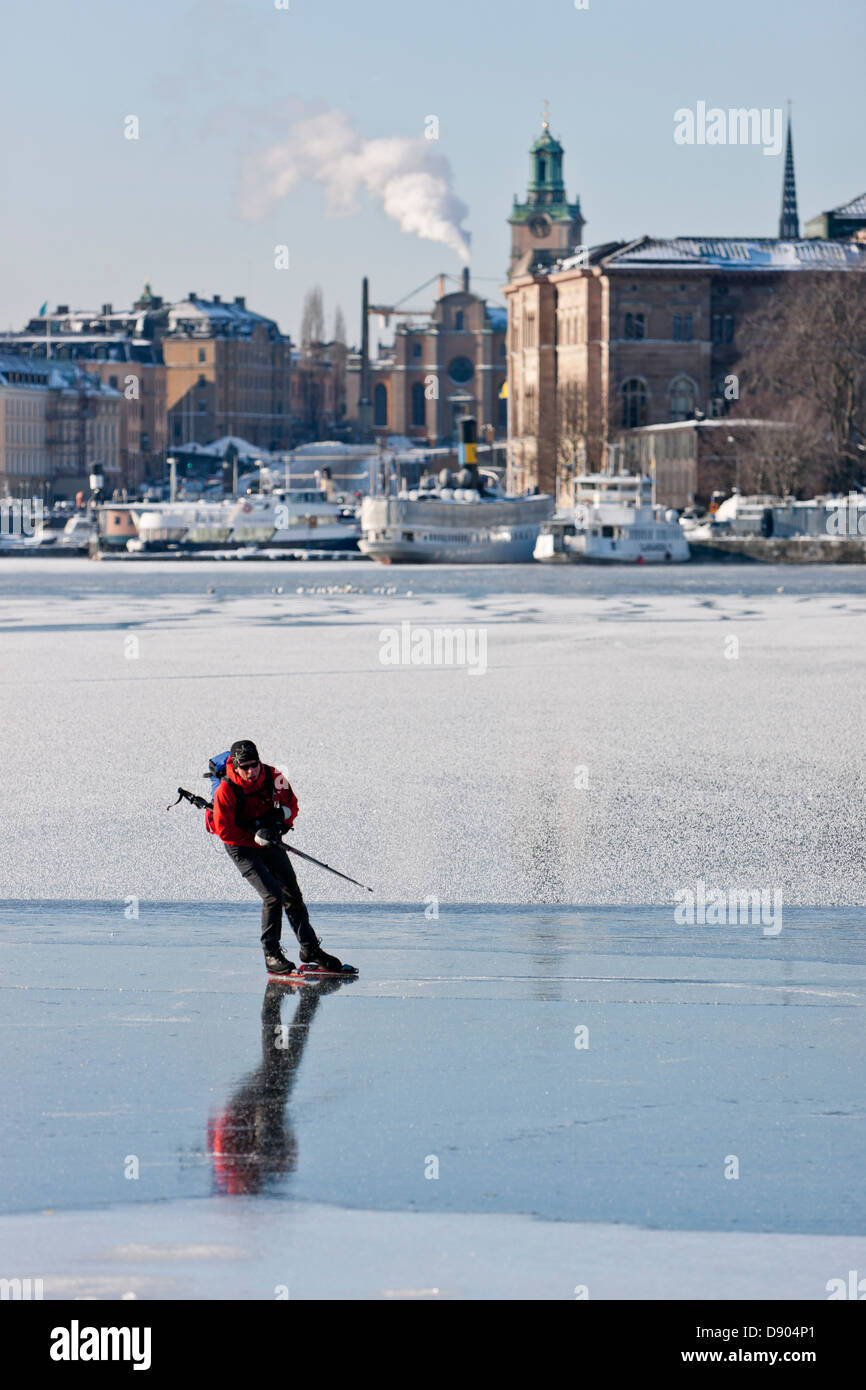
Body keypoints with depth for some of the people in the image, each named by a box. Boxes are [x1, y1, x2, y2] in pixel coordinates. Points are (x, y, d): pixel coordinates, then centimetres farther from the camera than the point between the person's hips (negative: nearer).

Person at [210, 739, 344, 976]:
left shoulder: (273, 777, -13)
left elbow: (291, 803, 3)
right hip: (241, 846, -5)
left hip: (270, 841, 5)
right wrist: (255, 838, -25)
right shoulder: (225, 791, -25)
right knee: (273, 895, -18)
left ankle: (310, 950, 20)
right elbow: (225, 830, -21)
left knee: (292, 894, 8)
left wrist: (282, 820, -16)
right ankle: (271, 956, -8)